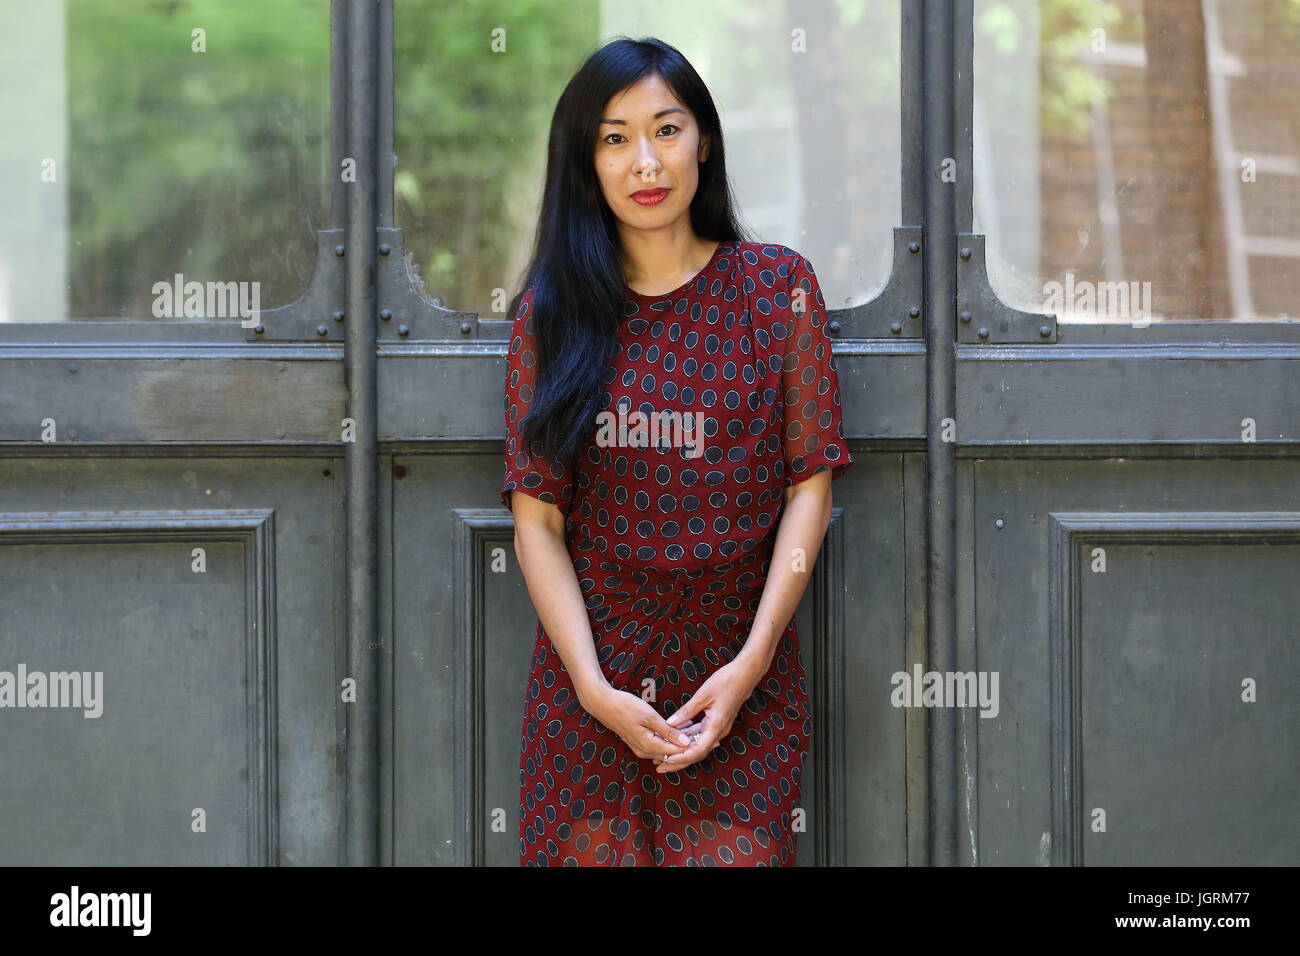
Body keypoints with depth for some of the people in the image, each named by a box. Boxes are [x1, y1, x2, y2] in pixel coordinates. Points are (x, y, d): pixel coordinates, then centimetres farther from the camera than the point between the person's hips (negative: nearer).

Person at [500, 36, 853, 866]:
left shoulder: (778, 286, 3)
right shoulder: (552, 313, 3)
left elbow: (810, 487, 0)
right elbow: (537, 520, -1)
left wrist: (752, 660, -10)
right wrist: (592, 685, -13)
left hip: (743, 681, 0)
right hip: (590, 684, 0)